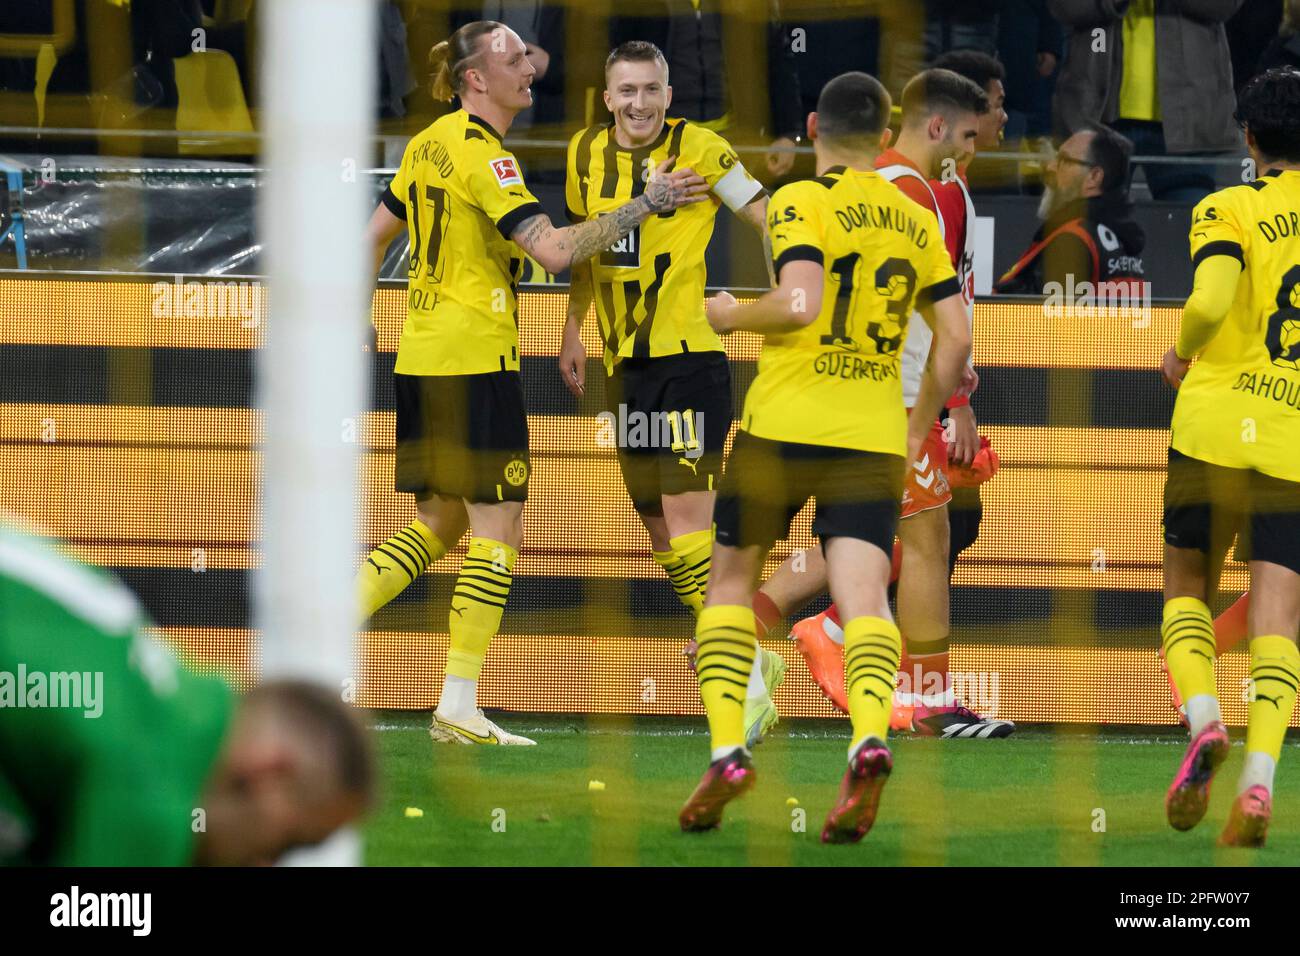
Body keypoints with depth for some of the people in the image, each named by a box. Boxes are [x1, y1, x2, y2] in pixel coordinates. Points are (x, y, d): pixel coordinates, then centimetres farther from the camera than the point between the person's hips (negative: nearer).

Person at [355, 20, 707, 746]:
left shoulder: (431, 144, 11)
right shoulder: (483, 157, -16)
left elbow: (376, 235, 20)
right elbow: (555, 250, -25)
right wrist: (646, 205, -20)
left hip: (421, 356, 9)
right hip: (475, 358, -9)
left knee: (440, 523, 17)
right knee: (498, 529, -3)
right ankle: (459, 707, -5)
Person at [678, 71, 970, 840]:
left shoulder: (802, 202, -4)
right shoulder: (918, 222, 13)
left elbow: (800, 302, -19)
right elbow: (957, 339, 11)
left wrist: (734, 315, 0)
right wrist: (916, 432, 21)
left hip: (785, 422, -3)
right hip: (874, 434, 3)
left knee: (731, 580, 12)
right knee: (864, 595, -7)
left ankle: (728, 749, -1)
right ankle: (870, 737, -33)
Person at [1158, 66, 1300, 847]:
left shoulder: (1232, 210, -3)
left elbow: (1211, 299, -19)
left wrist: (1182, 353, 2)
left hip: (1219, 427, -2)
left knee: (1188, 590, 16)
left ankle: (1203, 718, -9)